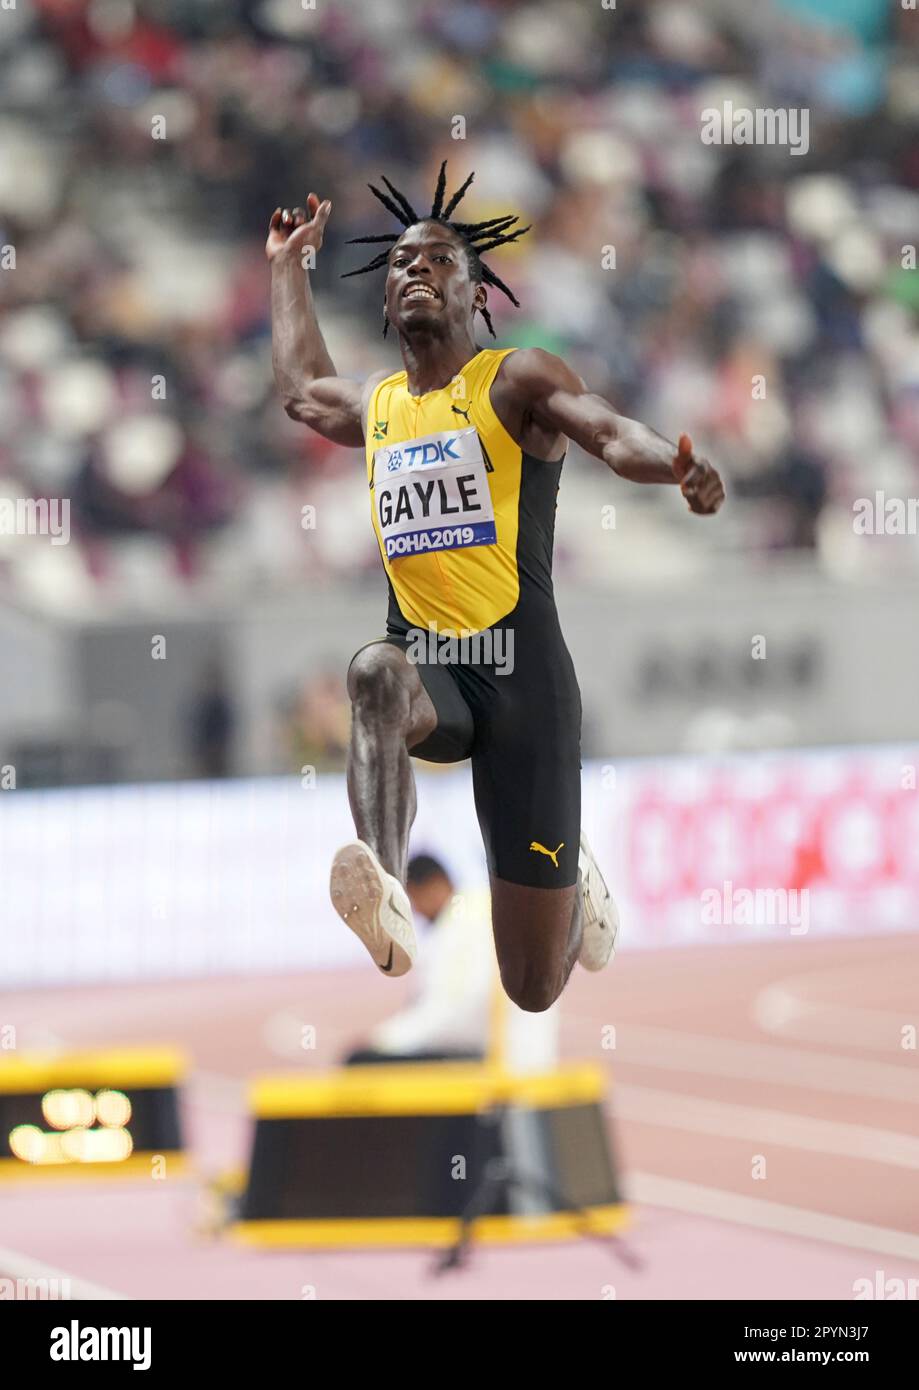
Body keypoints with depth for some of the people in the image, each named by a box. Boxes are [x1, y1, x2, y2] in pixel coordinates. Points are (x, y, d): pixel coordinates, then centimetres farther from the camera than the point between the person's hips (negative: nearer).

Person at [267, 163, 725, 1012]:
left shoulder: (516, 381, 0)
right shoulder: (376, 407, 18)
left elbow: (611, 433, -20)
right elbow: (301, 386, 42)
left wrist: (678, 467, -42)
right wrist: (290, 263, 49)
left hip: (518, 669, -4)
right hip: (427, 662, 4)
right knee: (376, 674, -39)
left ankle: (577, 888, 40)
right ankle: (387, 902, -55)